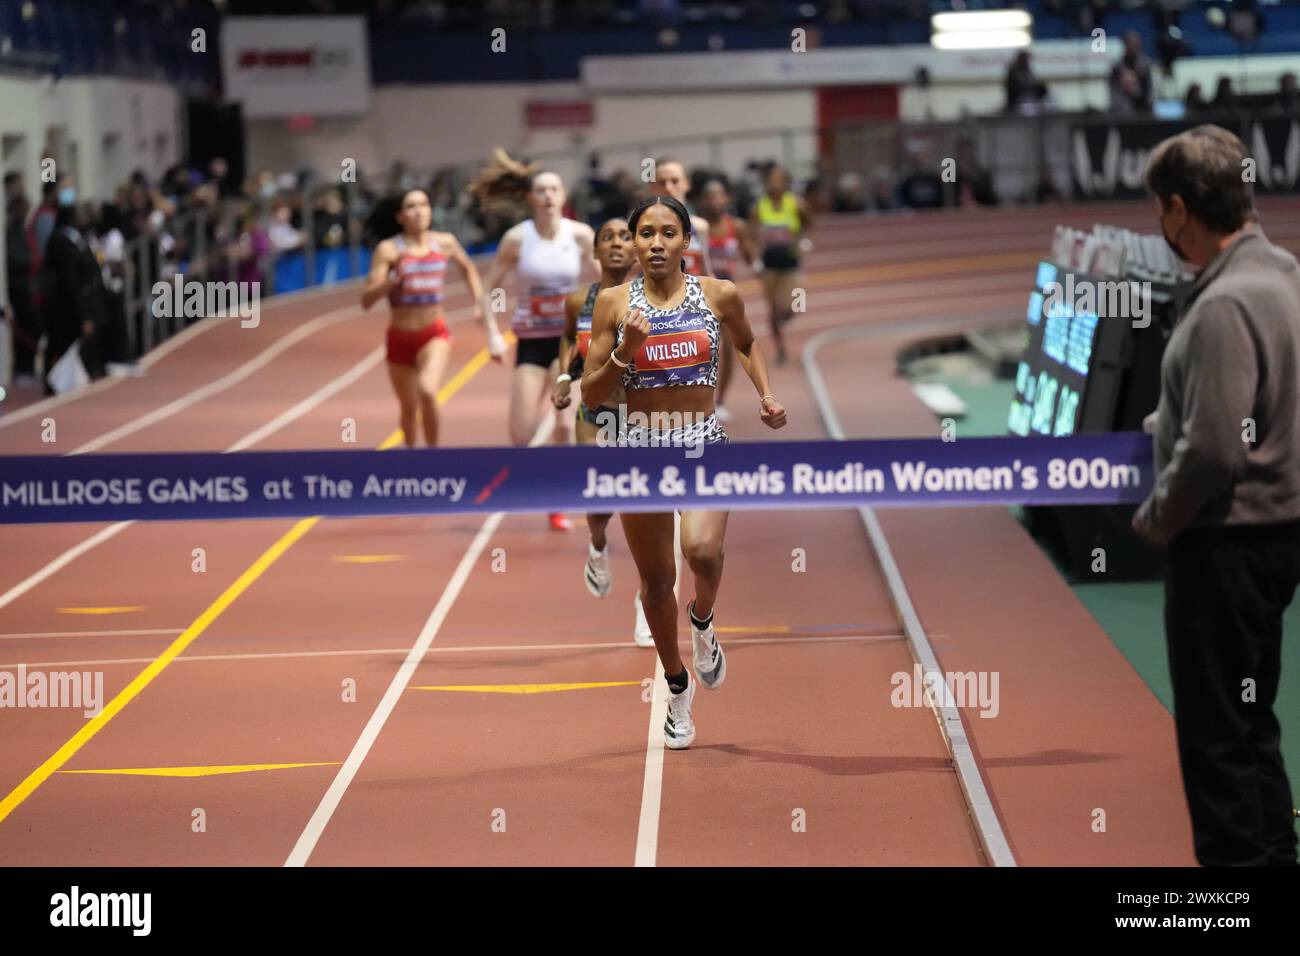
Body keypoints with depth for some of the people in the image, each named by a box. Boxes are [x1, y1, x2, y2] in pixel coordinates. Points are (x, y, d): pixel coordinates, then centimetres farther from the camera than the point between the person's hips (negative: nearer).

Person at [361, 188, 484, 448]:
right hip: (400, 337, 0)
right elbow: (367, 300, -13)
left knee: (427, 391, -27)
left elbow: (468, 267, 23)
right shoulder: (388, 249, -9)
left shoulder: (445, 243, 0)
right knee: (409, 408, 13)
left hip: (434, 334, 0)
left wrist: (479, 302, 12)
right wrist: (394, 278, -27)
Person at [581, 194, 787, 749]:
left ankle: (702, 621, 8)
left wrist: (765, 394, 10)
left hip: (705, 444, -1)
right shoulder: (614, 303, -2)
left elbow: (747, 344, 23)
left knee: (702, 550, -27)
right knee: (657, 580, 9)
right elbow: (591, 396, -2)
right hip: (640, 448, 1)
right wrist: (625, 351, -17)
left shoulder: (719, 295, 0)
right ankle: (677, 686, 32)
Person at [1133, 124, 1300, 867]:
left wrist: (1157, 518, -11)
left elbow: (1213, 452, -26)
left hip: (1228, 538, -10)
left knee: (1217, 730, -1)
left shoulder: (1225, 306, -22)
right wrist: (1171, 418, 13)